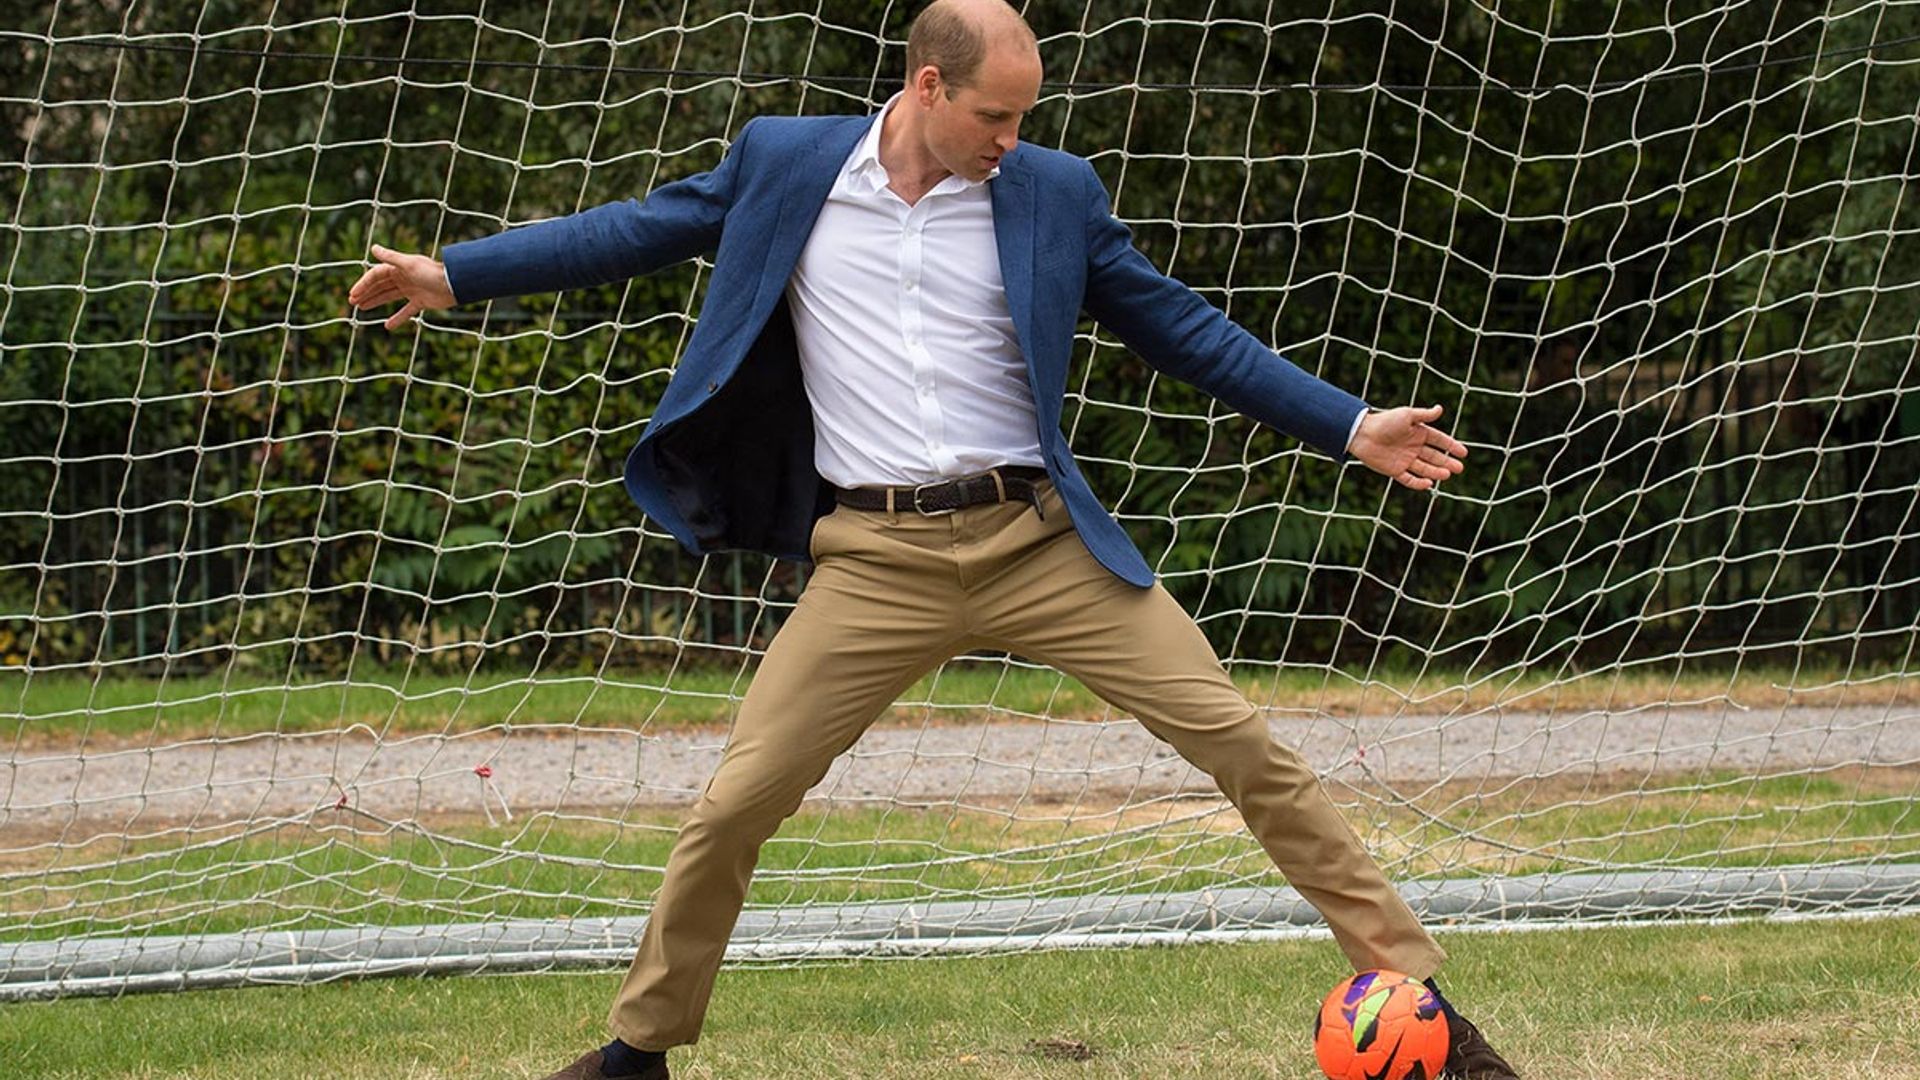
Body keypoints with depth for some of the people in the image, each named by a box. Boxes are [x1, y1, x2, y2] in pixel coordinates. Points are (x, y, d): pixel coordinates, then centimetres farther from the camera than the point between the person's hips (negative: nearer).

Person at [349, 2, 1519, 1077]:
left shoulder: (1054, 193, 2)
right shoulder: (784, 164, 2)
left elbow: (1185, 328, 8)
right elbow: (643, 228, 13)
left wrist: (1351, 427, 5)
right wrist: (452, 274, 11)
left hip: (1037, 540, 0)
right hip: (877, 562, 0)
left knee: (1243, 746, -8)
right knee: (732, 807, -3)